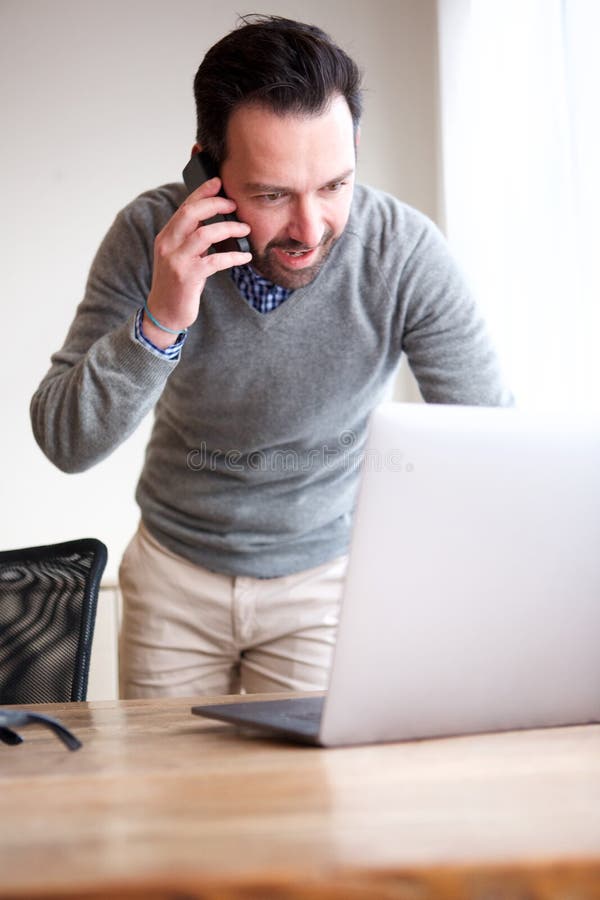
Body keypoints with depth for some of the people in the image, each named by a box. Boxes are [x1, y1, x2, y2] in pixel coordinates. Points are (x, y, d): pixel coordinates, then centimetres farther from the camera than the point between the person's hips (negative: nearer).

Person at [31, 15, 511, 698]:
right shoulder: (150, 237, -19)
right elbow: (63, 443, -18)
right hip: (175, 572, 1)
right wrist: (159, 322, -34)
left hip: (322, 576, -1)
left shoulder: (406, 253, -23)